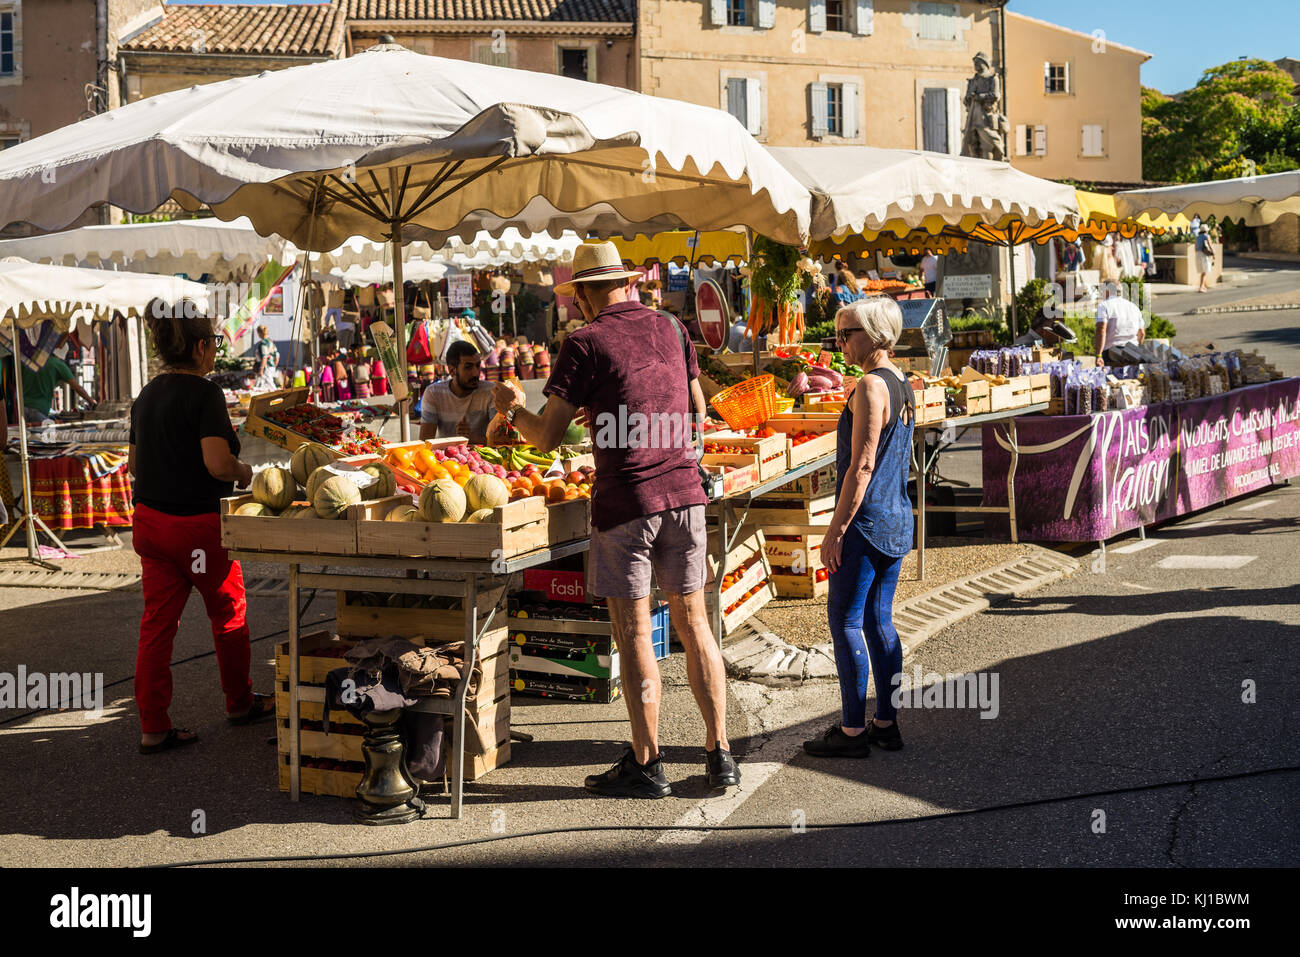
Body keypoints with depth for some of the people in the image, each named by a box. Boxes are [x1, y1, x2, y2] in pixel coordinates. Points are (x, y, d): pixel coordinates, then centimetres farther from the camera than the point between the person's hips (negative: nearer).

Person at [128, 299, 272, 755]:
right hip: (198, 524, -7)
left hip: (151, 522, 7)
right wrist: (243, 472, -5)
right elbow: (218, 463, -24)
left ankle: (153, 727, 7)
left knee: (157, 622, 7)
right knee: (228, 615, 13)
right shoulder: (205, 393, -15)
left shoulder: (147, 395, 9)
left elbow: (134, 463, 16)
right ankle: (240, 703, 29)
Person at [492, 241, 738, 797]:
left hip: (626, 501, -5)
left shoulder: (586, 344, -7)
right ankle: (720, 755, 16)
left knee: (634, 634, 3)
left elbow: (547, 437, -7)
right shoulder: (670, 329, 10)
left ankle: (647, 765, 10)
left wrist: (512, 408, 13)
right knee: (693, 622, 13)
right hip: (683, 490, 5)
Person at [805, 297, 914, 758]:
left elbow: (862, 465, -20)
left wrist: (836, 530, -17)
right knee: (879, 620, 14)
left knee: (845, 620, -1)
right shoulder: (902, 385, 12)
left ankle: (853, 729, 3)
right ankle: (886, 722, 19)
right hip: (897, 520, 9)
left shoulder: (871, 387, -16)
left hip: (866, 523, -9)